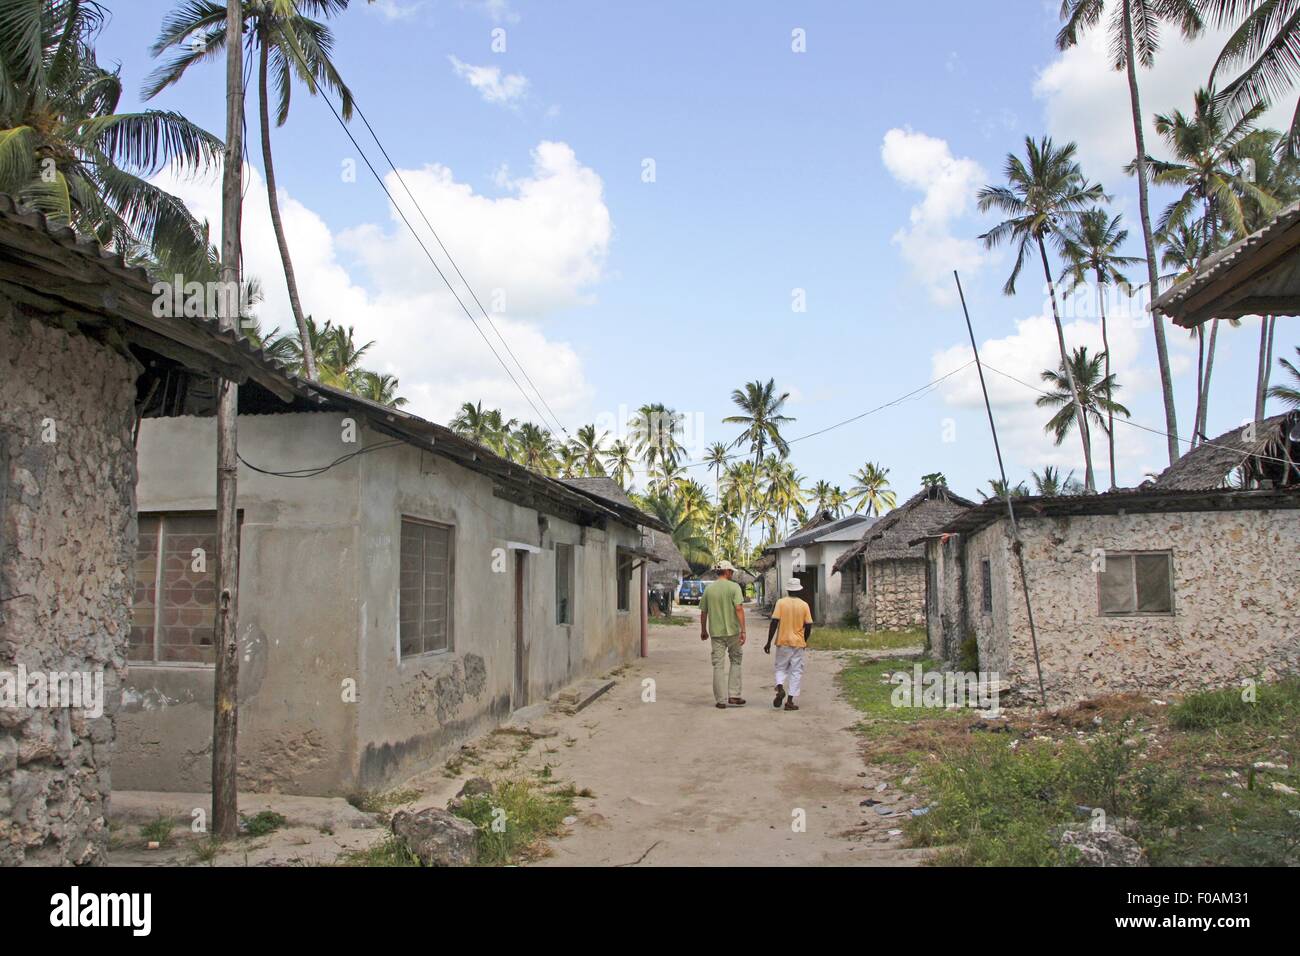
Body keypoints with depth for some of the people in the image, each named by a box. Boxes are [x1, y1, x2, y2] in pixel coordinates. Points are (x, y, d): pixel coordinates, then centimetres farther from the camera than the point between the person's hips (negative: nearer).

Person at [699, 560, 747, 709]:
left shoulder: (709, 589, 5)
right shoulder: (734, 587, -6)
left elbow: (703, 612, 10)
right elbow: (739, 609, -16)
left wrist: (703, 631, 23)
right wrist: (743, 630, -16)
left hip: (716, 632, 3)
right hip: (732, 631, -2)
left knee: (718, 666, 5)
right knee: (735, 662, 14)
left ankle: (721, 700, 7)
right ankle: (734, 696, 10)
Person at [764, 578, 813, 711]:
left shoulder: (781, 603, -4)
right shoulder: (804, 605, 0)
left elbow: (774, 623, -10)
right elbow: (808, 626, 0)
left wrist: (769, 642, -4)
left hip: (783, 642, 0)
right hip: (798, 643, 1)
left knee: (781, 668, 14)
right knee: (796, 671, 7)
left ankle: (780, 688, -12)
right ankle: (790, 701, 2)